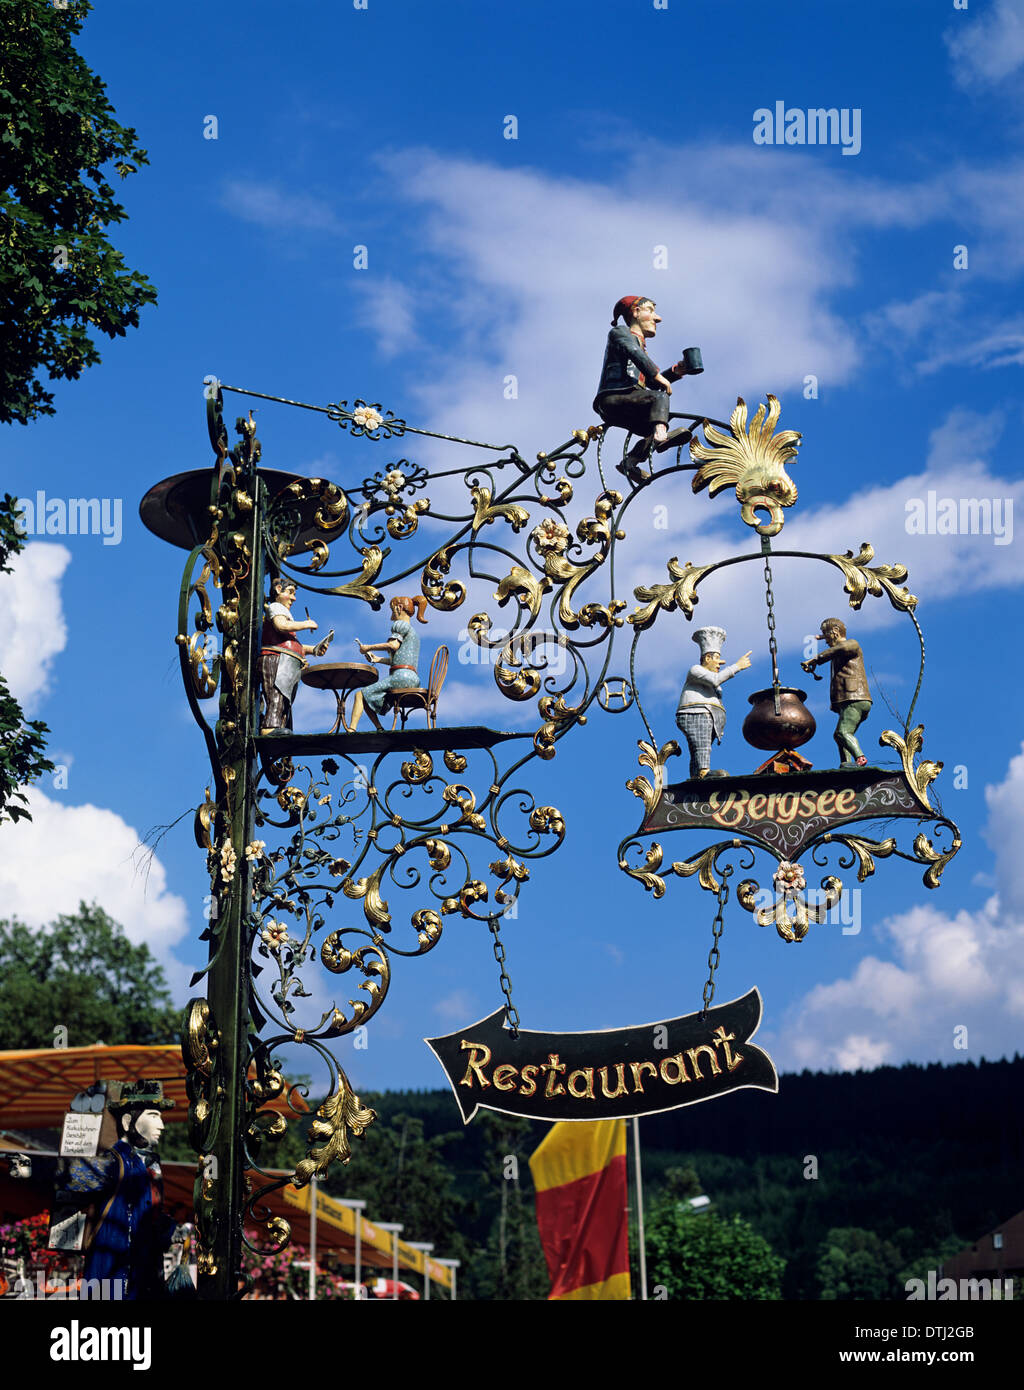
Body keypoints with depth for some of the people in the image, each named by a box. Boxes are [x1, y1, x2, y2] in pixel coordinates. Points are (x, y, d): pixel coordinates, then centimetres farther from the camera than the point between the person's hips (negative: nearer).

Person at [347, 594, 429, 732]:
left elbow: (394, 645, -17)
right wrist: (378, 659, 24)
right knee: (368, 696, 17)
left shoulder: (401, 624, 2)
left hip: (402, 676, -9)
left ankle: (351, 730, -20)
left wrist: (369, 647, -9)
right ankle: (380, 730, 3)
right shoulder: (413, 631, 29)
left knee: (360, 695, -7)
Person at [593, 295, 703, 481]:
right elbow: (633, 352, -12)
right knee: (659, 397, -26)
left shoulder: (640, 345, 36)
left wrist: (675, 372, 9)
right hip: (613, 398, -9)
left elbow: (651, 383, 24)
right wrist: (657, 376, -20)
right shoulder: (620, 331, 11)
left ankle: (630, 463, -1)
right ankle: (660, 434, -49)